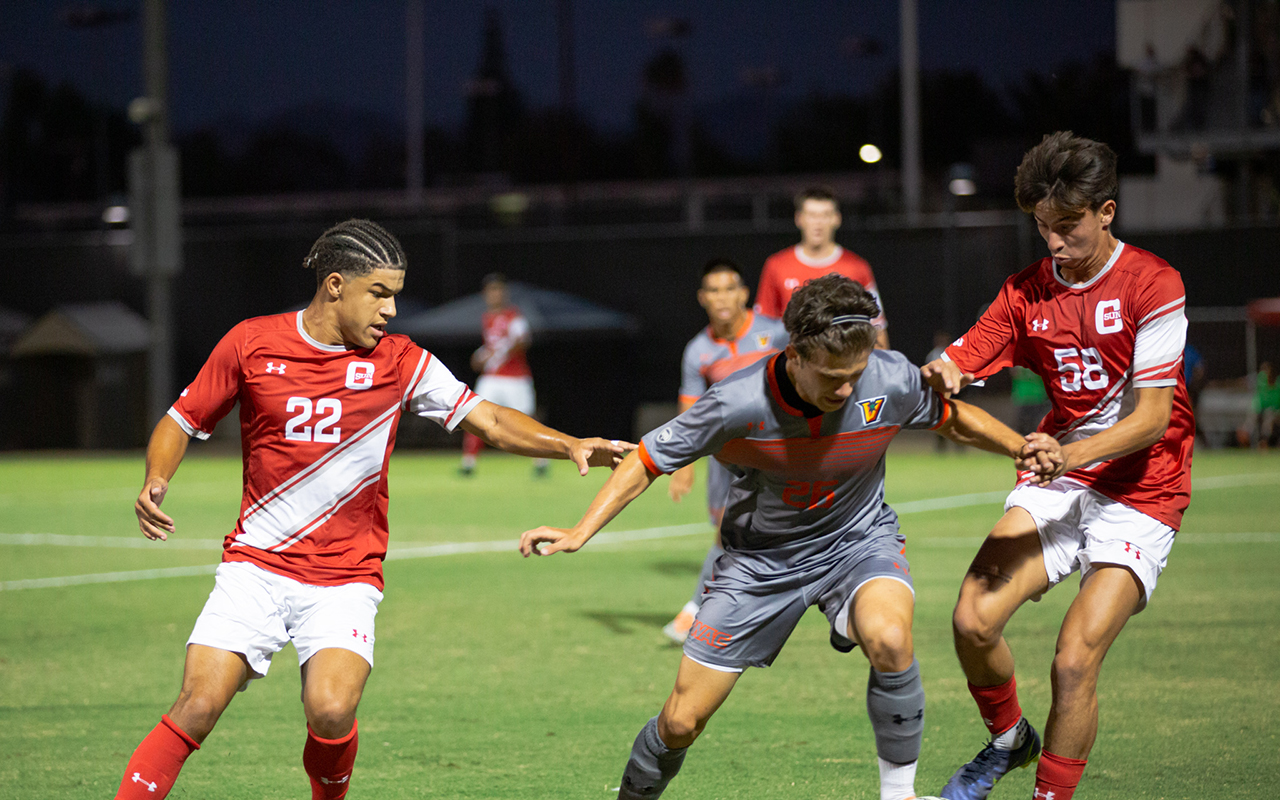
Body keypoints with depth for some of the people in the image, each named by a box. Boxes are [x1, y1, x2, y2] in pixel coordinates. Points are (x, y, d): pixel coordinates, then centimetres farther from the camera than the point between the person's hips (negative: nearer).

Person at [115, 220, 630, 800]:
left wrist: (570, 445, -14)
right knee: (197, 707, -15)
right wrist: (156, 482, -9)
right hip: (254, 567, 0)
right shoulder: (251, 343, -1)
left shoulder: (400, 363, 0)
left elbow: (491, 422, 1)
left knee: (331, 711, -22)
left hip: (345, 581, 0)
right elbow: (181, 422, 9)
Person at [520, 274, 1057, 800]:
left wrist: (1023, 448, -11)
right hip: (761, 557, 0)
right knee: (681, 723, -1)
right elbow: (648, 460, -14)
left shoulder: (891, 381, -22)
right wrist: (581, 533, -21)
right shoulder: (737, 404, -28)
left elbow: (954, 418, 2)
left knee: (889, 638, -35)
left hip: (859, 540, 0)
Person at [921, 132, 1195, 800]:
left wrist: (1072, 454, -33)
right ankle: (1007, 739, 15)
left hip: (1140, 492, -5)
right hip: (1056, 482, 5)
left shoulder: (1152, 284, -12)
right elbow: (960, 363, 0)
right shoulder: (1027, 290, 5)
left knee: (1074, 661, -18)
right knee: (973, 619, -14)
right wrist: (940, 376, -26)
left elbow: (1153, 417, -17)